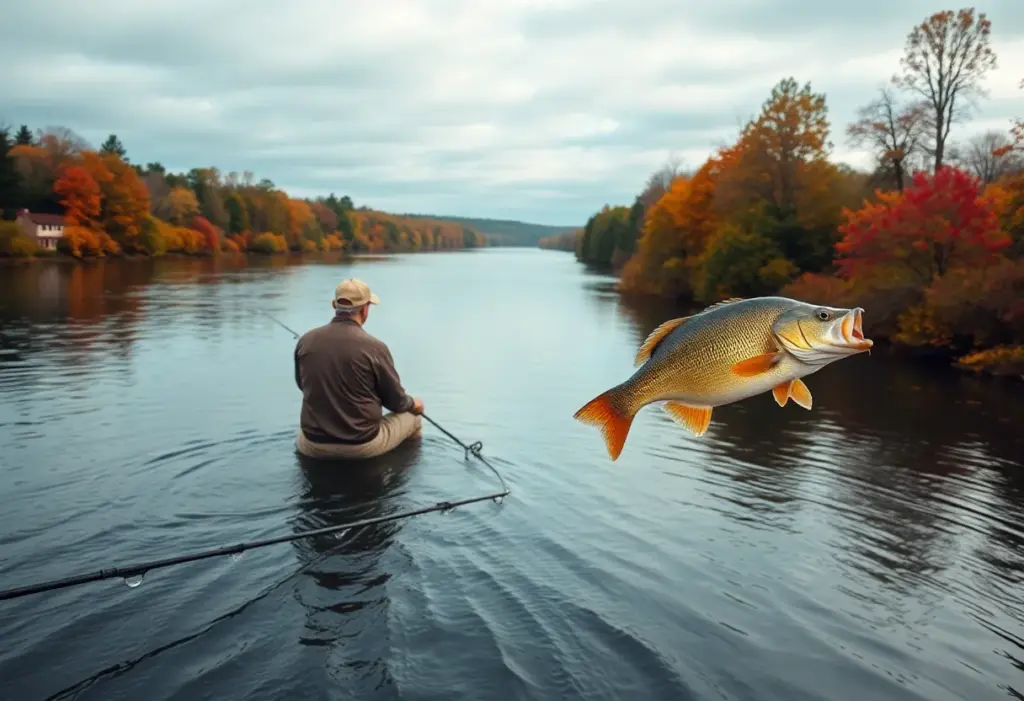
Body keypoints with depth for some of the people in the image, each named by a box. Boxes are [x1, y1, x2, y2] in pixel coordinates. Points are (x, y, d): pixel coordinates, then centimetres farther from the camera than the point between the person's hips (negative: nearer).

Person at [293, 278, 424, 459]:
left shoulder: (305, 341, -5)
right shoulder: (374, 347, -15)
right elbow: (395, 401, -3)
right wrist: (413, 404, 20)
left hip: (313, 446, 3)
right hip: (363, 445, -3)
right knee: (412, 418, 22)